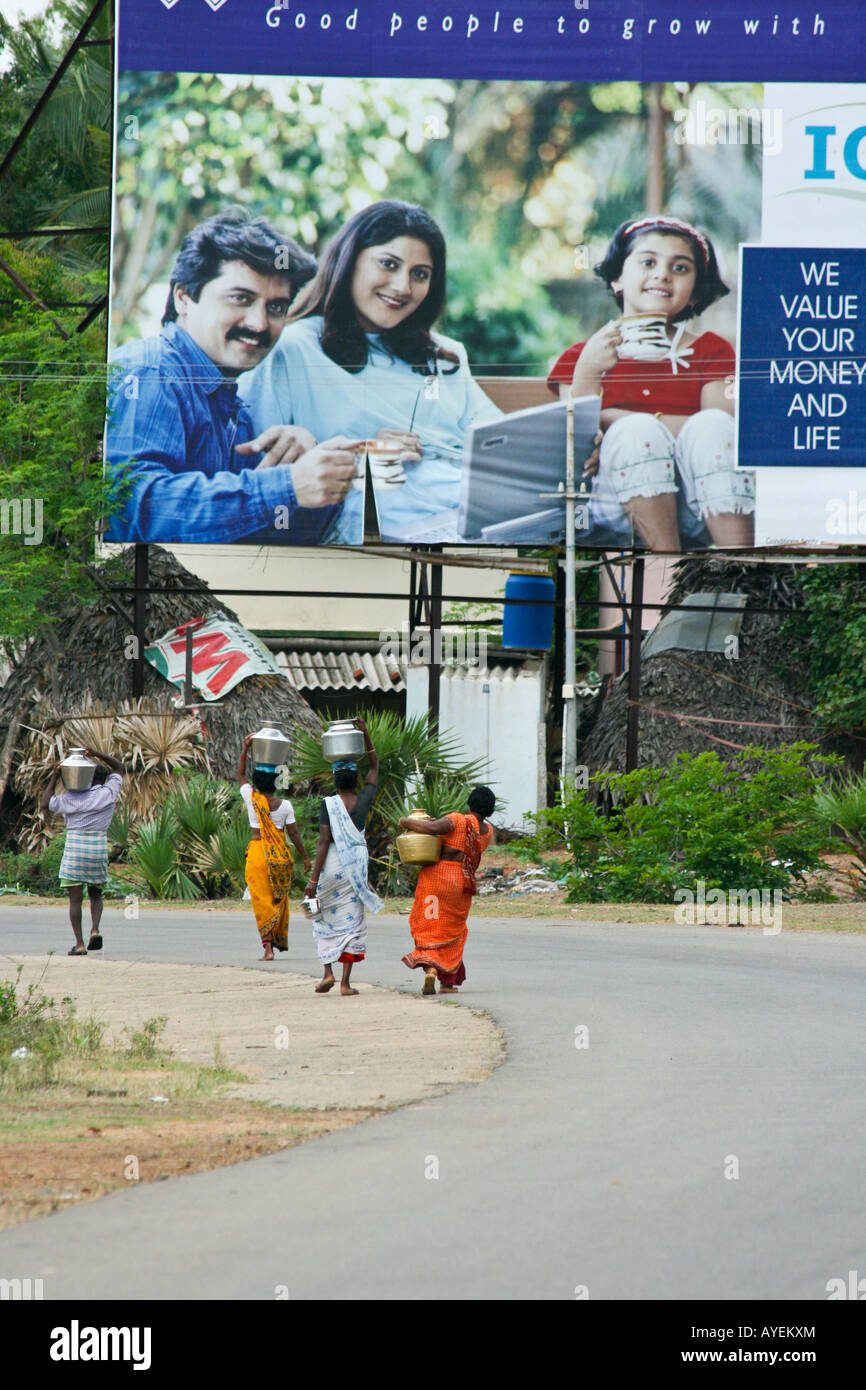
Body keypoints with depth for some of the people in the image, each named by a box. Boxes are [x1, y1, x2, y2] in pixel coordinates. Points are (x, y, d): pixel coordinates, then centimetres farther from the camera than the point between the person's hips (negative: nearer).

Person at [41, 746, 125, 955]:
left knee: (75, 899, 1)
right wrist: (97, 754, 6)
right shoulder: (108, 794, 3)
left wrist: (54, 778, 9)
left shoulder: (71, 798, -1)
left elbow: (44, 805, 9)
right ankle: (95, 929, -6)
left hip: (74, 847, -2)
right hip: (98, 847, 2)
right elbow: (119, 767, 16)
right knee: (95, 894, 19)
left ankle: (79, 944, -8)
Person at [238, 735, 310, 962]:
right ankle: (281, 940, 31)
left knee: (262, 900, -1)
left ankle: (267, 947, -9)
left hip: (257, 852, -1)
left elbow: (240, 774, 10)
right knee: (280, 898, 18)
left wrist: (246, 748, 9)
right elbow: (293, 834, -2)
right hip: (281, 855, 1)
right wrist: (305, 856, 8)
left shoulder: (252, 798, -6)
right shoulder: (284, 805, -5)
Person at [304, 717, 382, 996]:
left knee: (325, 919, 14)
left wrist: (313, 879, -14)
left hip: (331, 863, -2)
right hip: (356, 863, 2)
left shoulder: (329, 805, -8)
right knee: (352, 921, 4)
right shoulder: (364, 800, 2)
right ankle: (345, 981, -1)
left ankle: (328, 971, 3)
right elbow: (375, 767, 20)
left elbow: (323, 842, -14)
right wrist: (366, 736, 16)